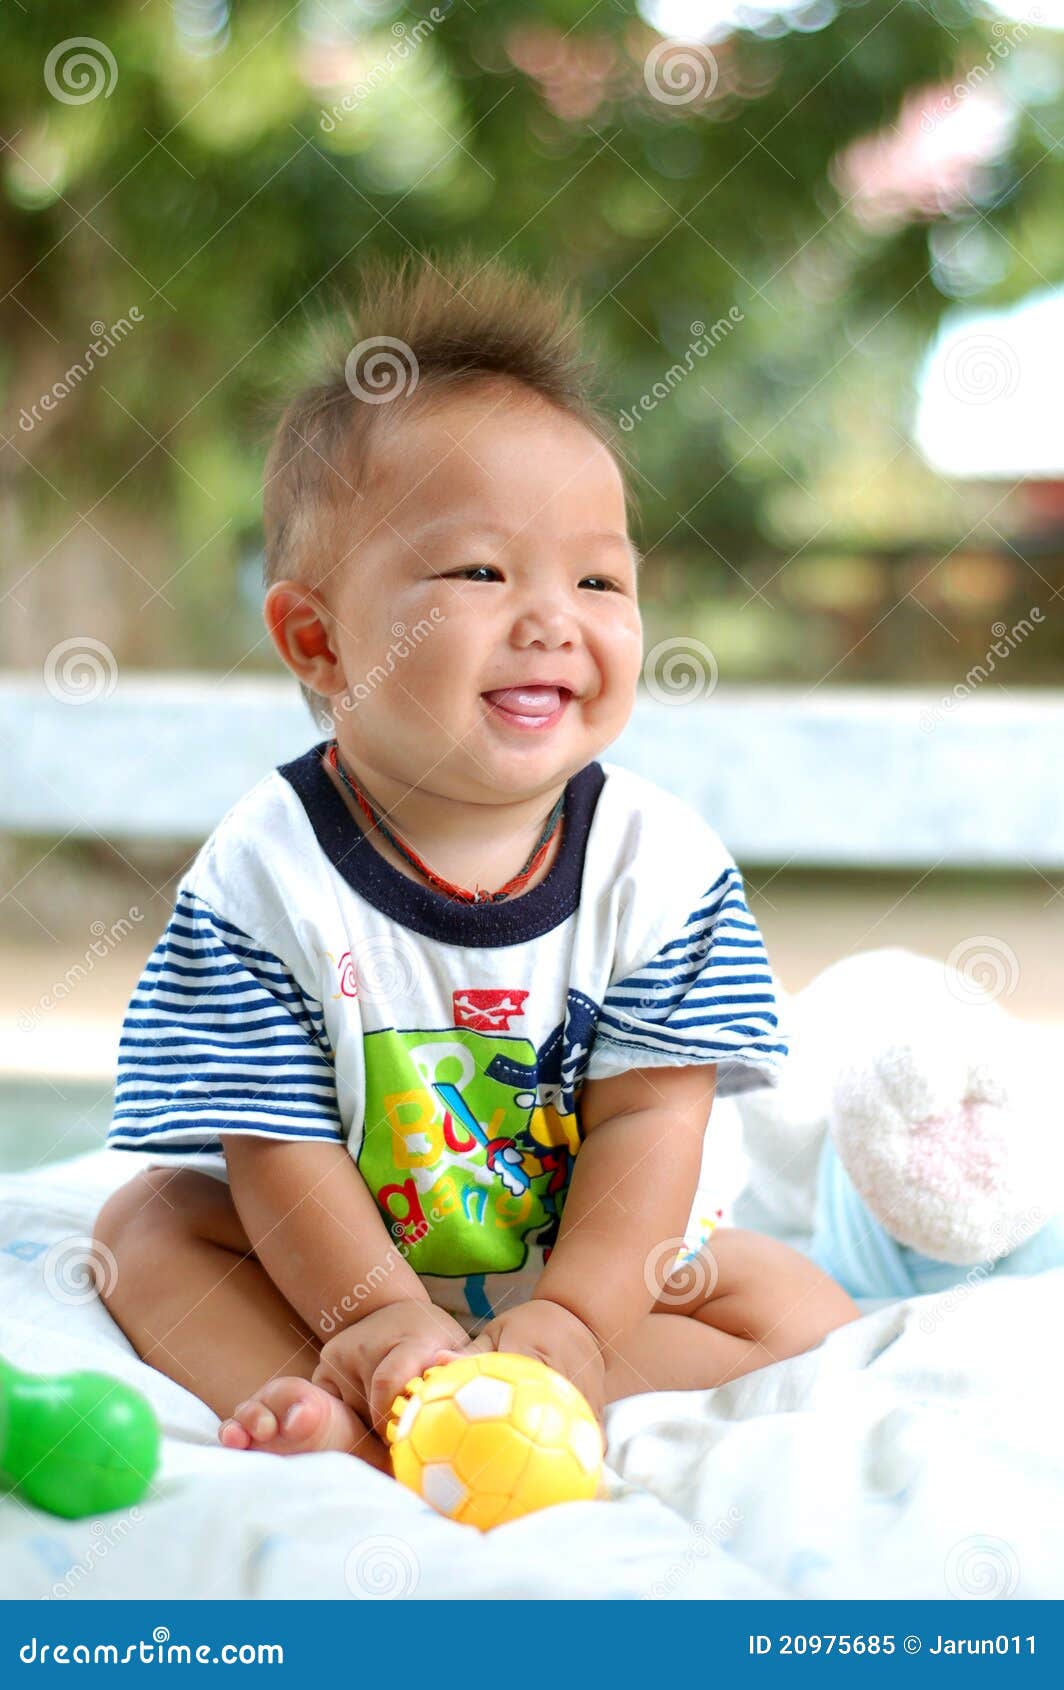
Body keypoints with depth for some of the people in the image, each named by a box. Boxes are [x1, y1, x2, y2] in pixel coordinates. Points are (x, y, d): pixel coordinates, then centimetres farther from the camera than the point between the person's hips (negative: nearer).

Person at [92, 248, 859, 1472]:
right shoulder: (265, 875, -17)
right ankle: (361, 1422, -38)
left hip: (594, 1264, 1)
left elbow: (651, 1117, -16)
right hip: (348, 1267, -1)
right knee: (148, 1226, -14)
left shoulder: (658, 859, -14)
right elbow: (279, 1148, -18)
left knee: (804, 1315, -17)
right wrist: (380, 1316, -30)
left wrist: (578, 1314, -28)